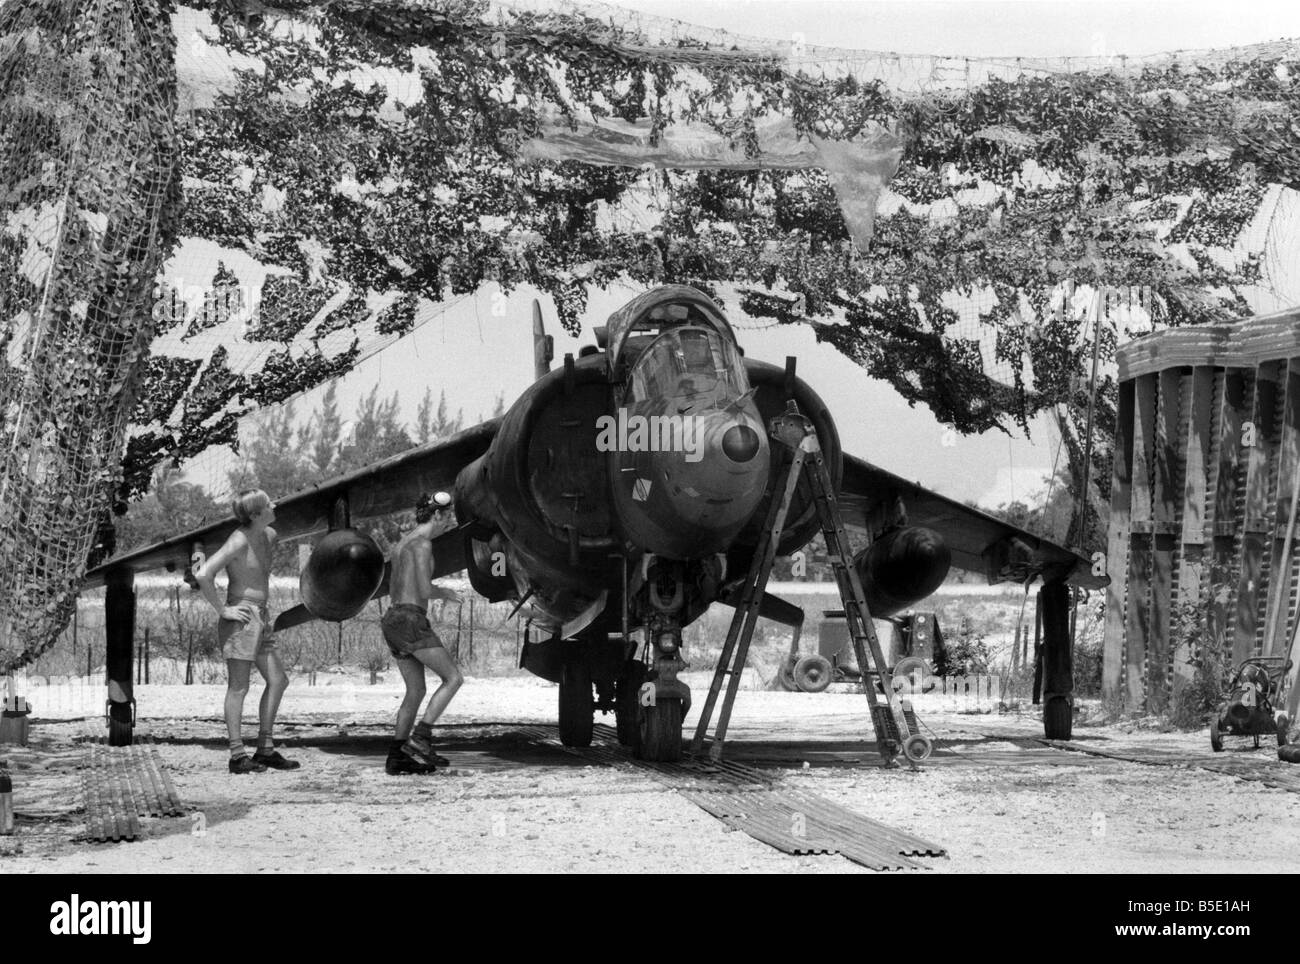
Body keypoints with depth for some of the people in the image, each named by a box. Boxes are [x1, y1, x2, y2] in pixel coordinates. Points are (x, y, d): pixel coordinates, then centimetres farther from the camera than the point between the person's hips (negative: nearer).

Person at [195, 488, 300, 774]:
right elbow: (202, 576, -24)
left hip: (260, 618, 9)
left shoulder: (269, 536, 9)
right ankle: (237, 756, 0)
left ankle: (265, 750, 16)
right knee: (239, 687, -4)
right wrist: (222, 610, -19)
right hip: (240, 618, -9)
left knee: (278, 681, 9)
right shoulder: (238, 541, -17)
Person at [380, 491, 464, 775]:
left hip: (393, 619, 10)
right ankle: (419, 739, -12)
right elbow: (424, 590, -18)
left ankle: (397, 757, 8)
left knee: (416, 691, 13)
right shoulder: (421, 543, -10)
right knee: (453, 678, -4)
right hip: (411, 620, -10)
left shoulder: (403, 543, 21)